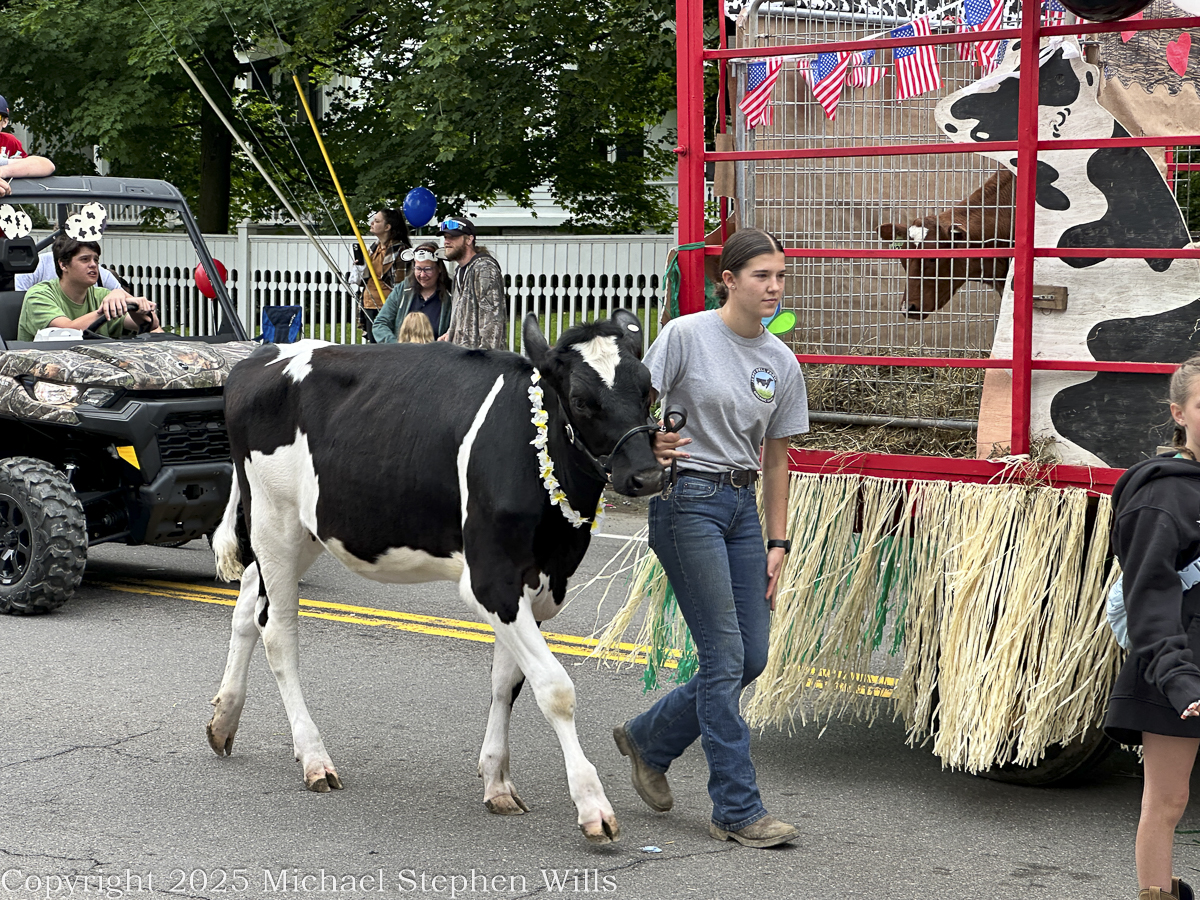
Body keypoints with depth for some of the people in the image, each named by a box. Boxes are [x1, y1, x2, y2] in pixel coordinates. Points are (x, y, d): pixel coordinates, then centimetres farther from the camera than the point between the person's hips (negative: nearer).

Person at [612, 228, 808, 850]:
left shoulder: (782, 363, 9)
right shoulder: (686, 336, -8)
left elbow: (776, 459, 13)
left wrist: (777, 543, 9)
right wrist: (649, 445, -26)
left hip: (742, 506, 7)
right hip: (687, 500, -7)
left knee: (752, 657, 5)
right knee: (725, 654, -8)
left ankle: (648, 739, 28)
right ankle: (737, 811, -1)